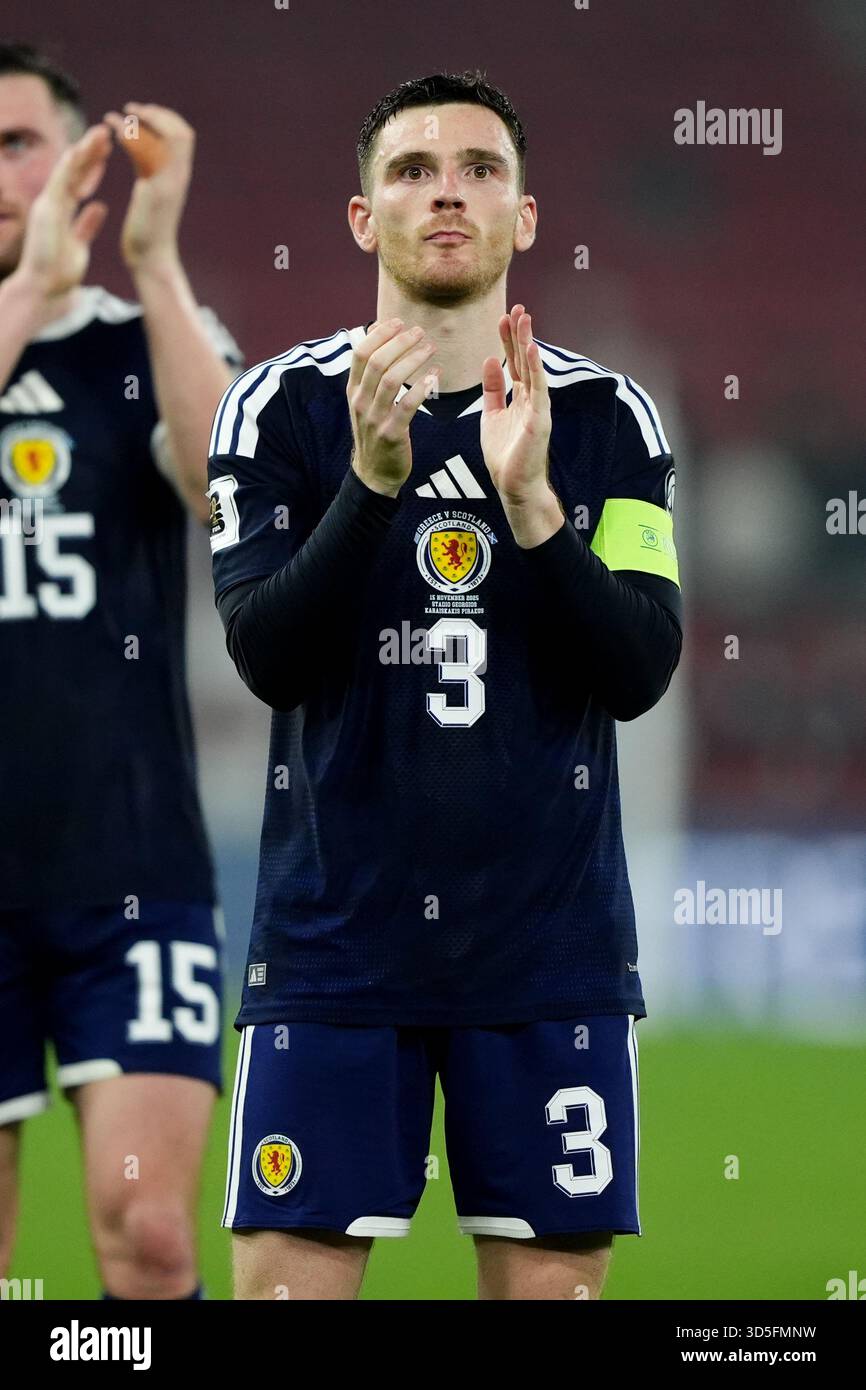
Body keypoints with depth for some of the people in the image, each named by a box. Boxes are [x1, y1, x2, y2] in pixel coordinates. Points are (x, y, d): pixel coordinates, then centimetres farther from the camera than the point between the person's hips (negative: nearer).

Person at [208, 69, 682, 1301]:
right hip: (336, 930, -1)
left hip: (549, 938, 1)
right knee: (289, 1277, -4)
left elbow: (638, 675, -5)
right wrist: (372, 476, -23)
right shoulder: (281, 407, 2)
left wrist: (530, 500, -19)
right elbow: (269, 657, -9)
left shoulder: (609, 419, 5)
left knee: (554, 1278, 2)